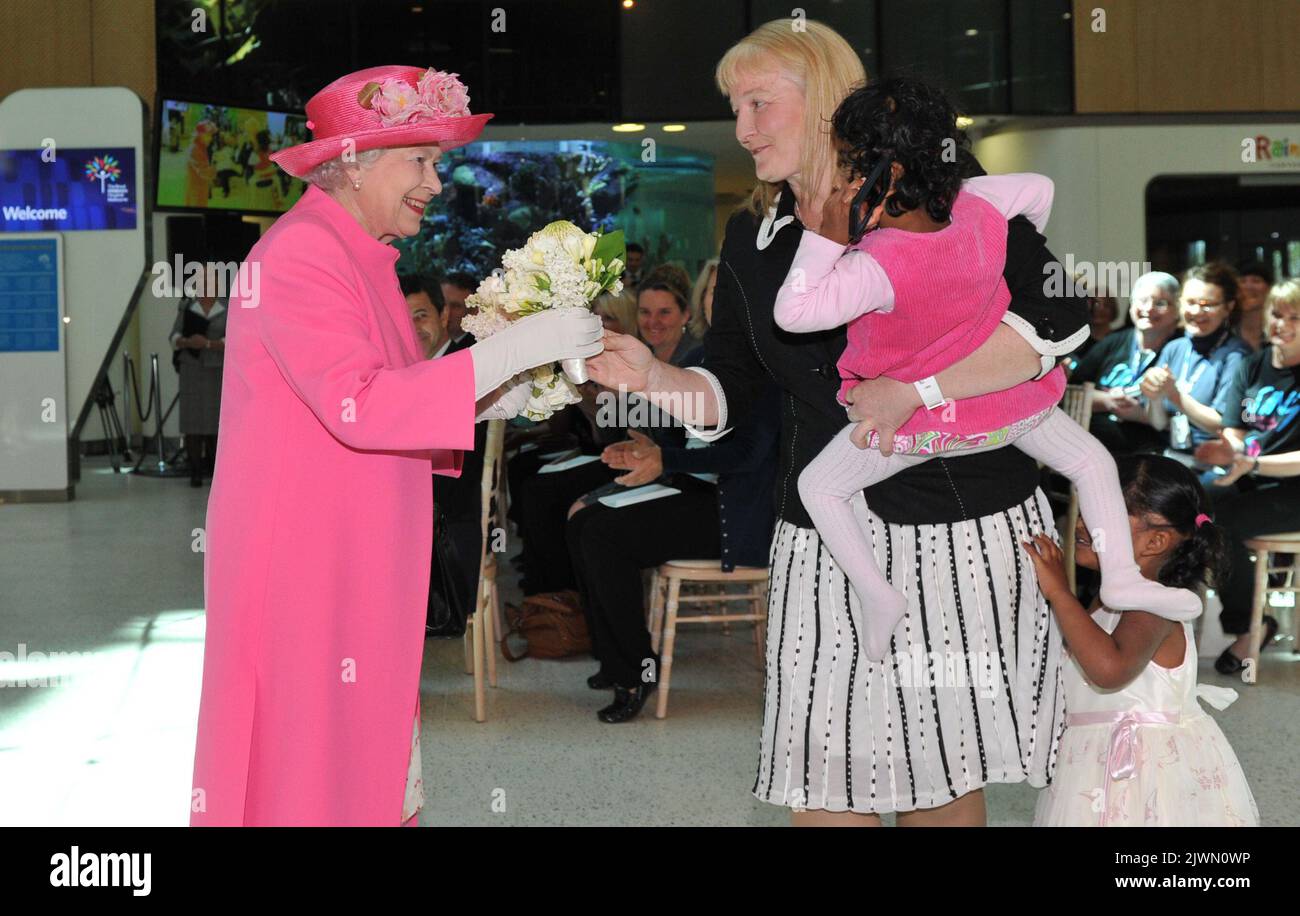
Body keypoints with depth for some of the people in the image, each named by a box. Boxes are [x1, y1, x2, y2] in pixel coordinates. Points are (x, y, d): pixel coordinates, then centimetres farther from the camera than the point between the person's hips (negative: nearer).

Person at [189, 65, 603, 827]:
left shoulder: (362, 257, 15)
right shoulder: (301, 252, -14)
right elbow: (358, 406, -24)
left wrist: (484, 401, 2)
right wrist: (510, 351, -23)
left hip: (354, 571, 9)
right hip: (302, 563, -9)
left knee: (370, 770, 10)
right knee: (307, 773, -3)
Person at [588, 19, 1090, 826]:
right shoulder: (752, 237, 11)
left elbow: (1058, 318, -16)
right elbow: (728, 395, 13)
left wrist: (913, 387, -21)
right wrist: (650, 377, -6)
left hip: (966, 533, -4)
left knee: (944, 777, 6)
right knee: (826, 791, 2)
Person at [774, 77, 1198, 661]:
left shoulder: (877, 267, -33)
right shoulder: (978, 206, -16)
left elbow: (792, 312, -35)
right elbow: (1040, 189, 4)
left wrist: (827, 241, -30)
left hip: (917, 420, -4)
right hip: (1006, 401, 4)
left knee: (818, 487, 14)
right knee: (1092, 461, 25)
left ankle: (875, 594, 9)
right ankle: (1121, 576, 18)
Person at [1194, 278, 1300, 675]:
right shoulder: (1252, 367, 10)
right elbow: (1234, 434, 7)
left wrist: (1251, 463, -26)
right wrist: (1227, 451, -17)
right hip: (1249, 482, 6)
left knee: (1213, 518, -28)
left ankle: (1250, 625, -9)